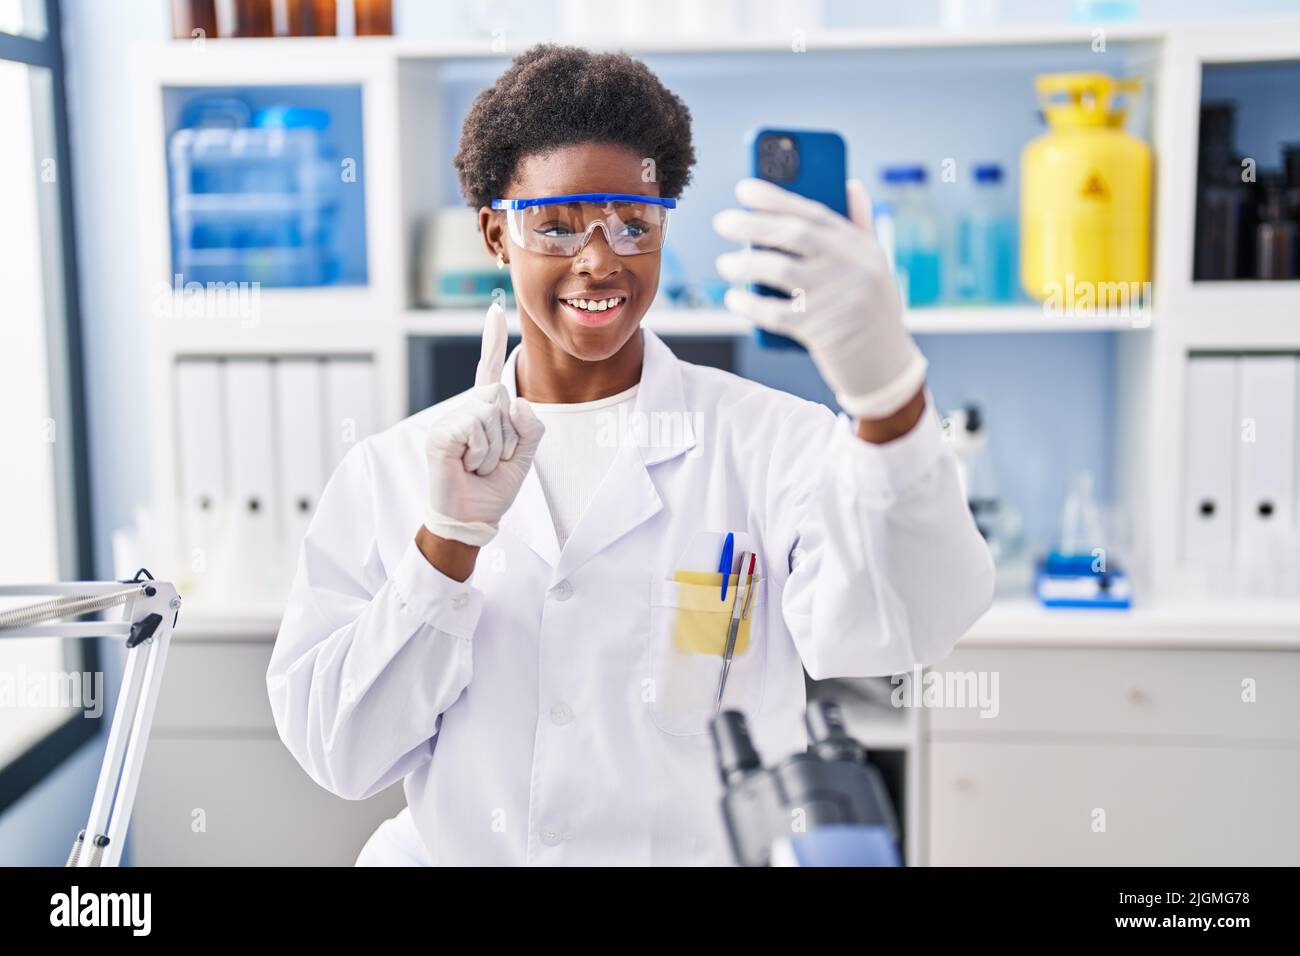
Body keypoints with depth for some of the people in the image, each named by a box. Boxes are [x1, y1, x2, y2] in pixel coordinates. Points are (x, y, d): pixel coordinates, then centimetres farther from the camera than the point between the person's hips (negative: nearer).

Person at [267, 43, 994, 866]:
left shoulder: (765, 441, -3)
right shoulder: (390, 473, 3)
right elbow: (339, 757, -1)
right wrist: (451, 538, -13)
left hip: (713, 850, 0)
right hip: (453, 850, 1)